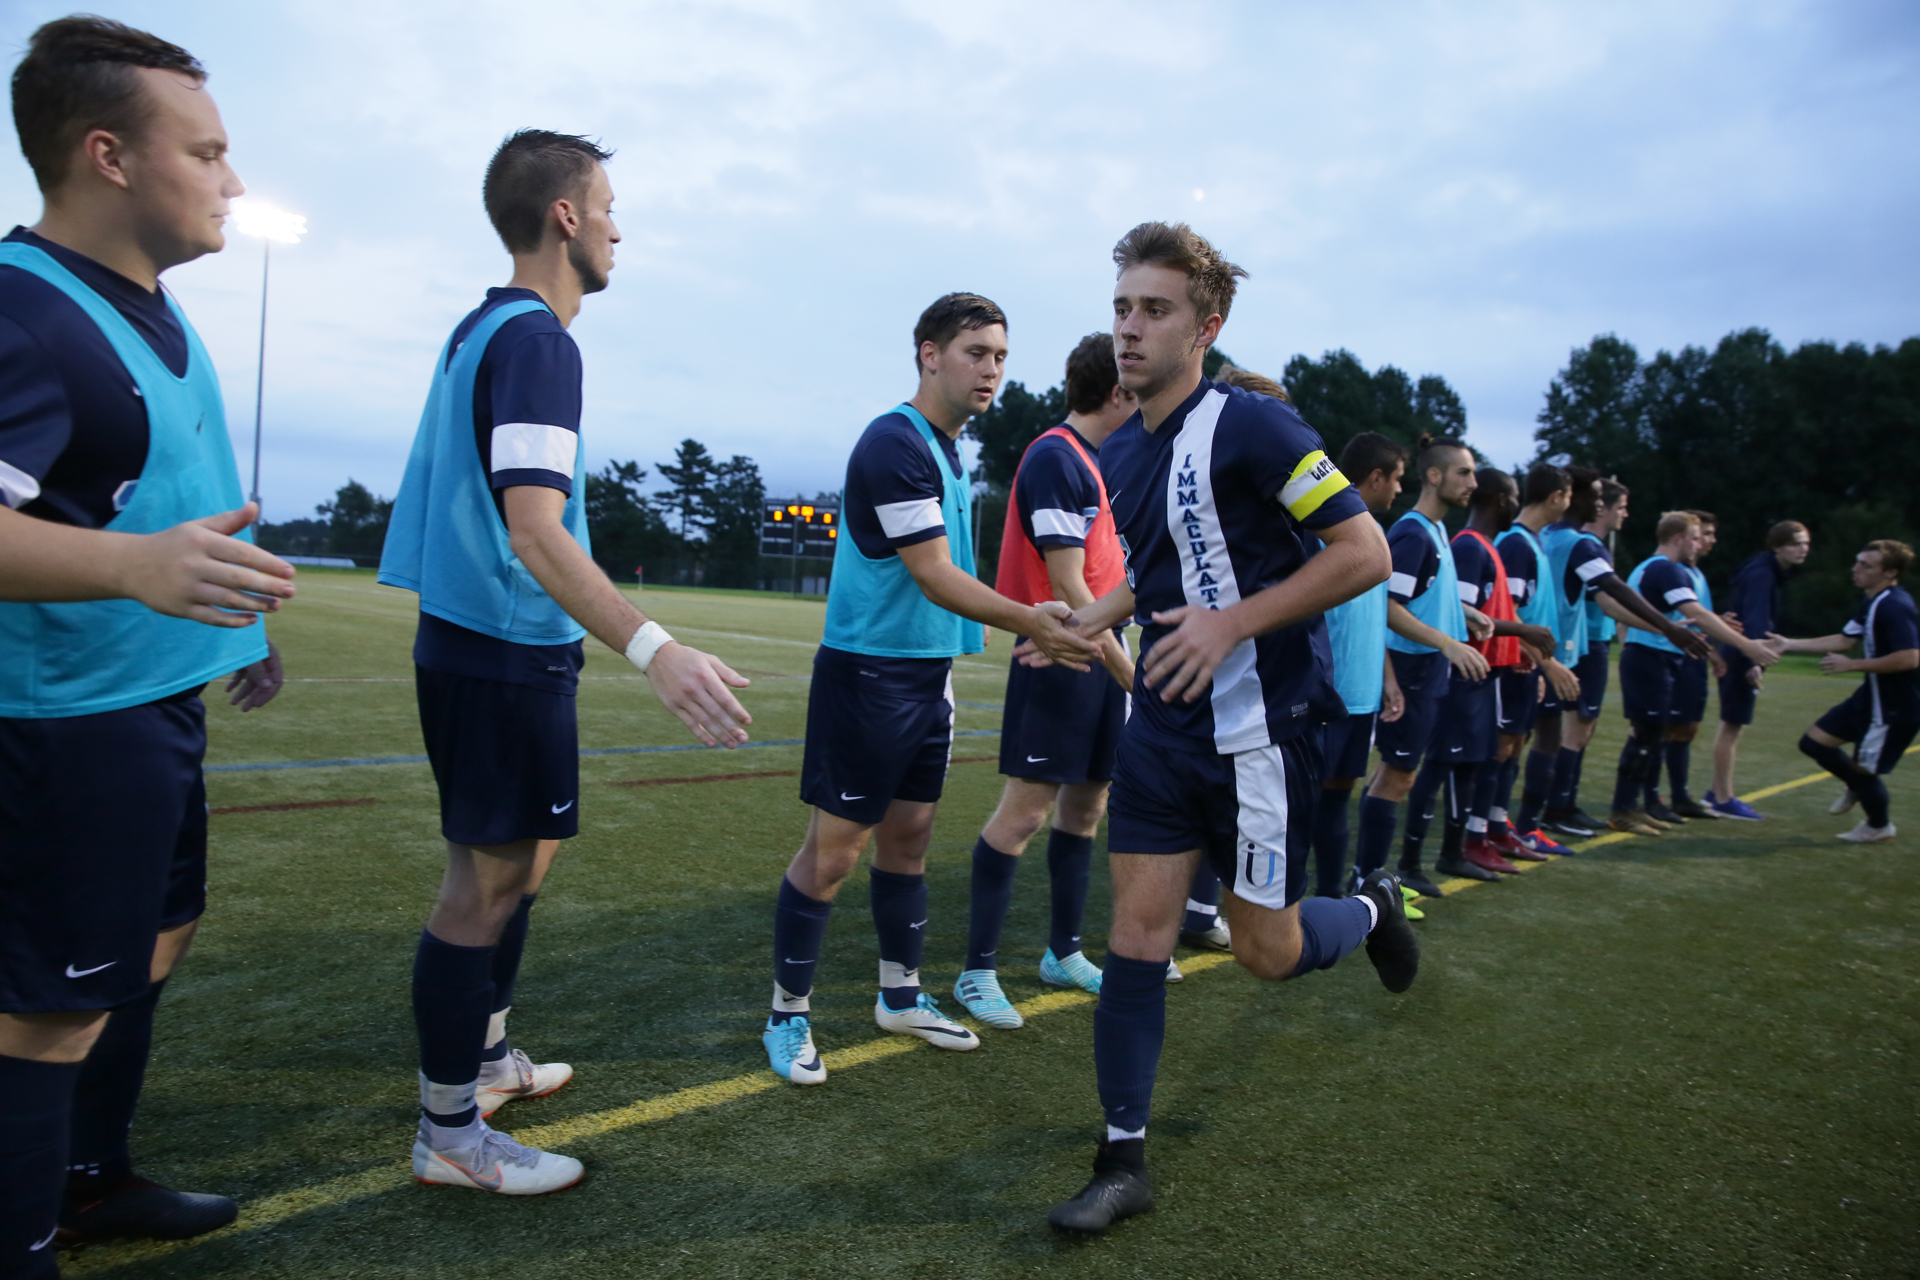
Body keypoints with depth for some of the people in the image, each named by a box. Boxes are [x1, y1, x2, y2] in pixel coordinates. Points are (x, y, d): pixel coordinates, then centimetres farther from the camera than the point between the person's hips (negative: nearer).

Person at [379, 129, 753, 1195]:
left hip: (470, 642, 10)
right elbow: (533, 528, -29)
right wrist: (652, 649, -40)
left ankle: (483, 1057, 36)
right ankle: (450, 1134, 12)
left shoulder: (483, 327, 13)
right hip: (508, 655, -10)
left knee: (518, 858, 20)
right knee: (490, 878, -1)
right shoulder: (536, 340, -17)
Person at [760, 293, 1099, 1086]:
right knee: (833, 851, -1)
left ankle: (900, 996, 29)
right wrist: (1028, 620, -25)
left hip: (927, 676, 9)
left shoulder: (948, 449, 13)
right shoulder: (894, 442, -16)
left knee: (908, 837, 15)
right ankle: (788, 1016, 14)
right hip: (867, 673, -9)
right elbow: (934, 576, -21)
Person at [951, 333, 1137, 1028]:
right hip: (1060, 659, -10)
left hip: (1096, 658, 10)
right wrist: (1128, 673, -17)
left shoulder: (1089, 462, 15)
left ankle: (1063, 954, 28)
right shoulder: (1055, 458, -15)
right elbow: (1066, 587, -19)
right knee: (1025, 811, -5)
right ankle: (977, 972, 6)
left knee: (1085, 805, 14)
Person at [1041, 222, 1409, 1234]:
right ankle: (1123, 1160, 16)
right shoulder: (1118, 455, 9)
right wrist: (1089, 619, 6)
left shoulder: (1252, 426, -14)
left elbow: (1364, 552, -16)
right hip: (1161, 725, 6)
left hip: (1259, 725, -6)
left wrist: (1230, 623, -21)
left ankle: (1373, 909, 40)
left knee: (1266, 953, 5)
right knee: (1135, 933, 3)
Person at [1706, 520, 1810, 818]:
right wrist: (1752, 661, -34)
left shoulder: (1768, 572, 15)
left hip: (1737, 658, 10)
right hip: (1739, 659, -10)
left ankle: (1718, 793, 24)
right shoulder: (1761, 574, -16)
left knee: (1732, 726, 16)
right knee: (1732, 726, -5)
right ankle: (1723, 799, 1)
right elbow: (1754, 619, -26)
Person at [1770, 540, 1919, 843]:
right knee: (1813, 742, 11)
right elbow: (1844, 640, 16)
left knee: (1862, 769, 6)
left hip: (1895, 707, -9)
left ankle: (1880, 826, 32)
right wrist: (1789, 644, 13)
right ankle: (1858, 787, 34)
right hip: (1871, 696, 9)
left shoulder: (1895, 607, -24)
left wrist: (1852, 665, -23)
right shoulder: (1872, 602, 7)